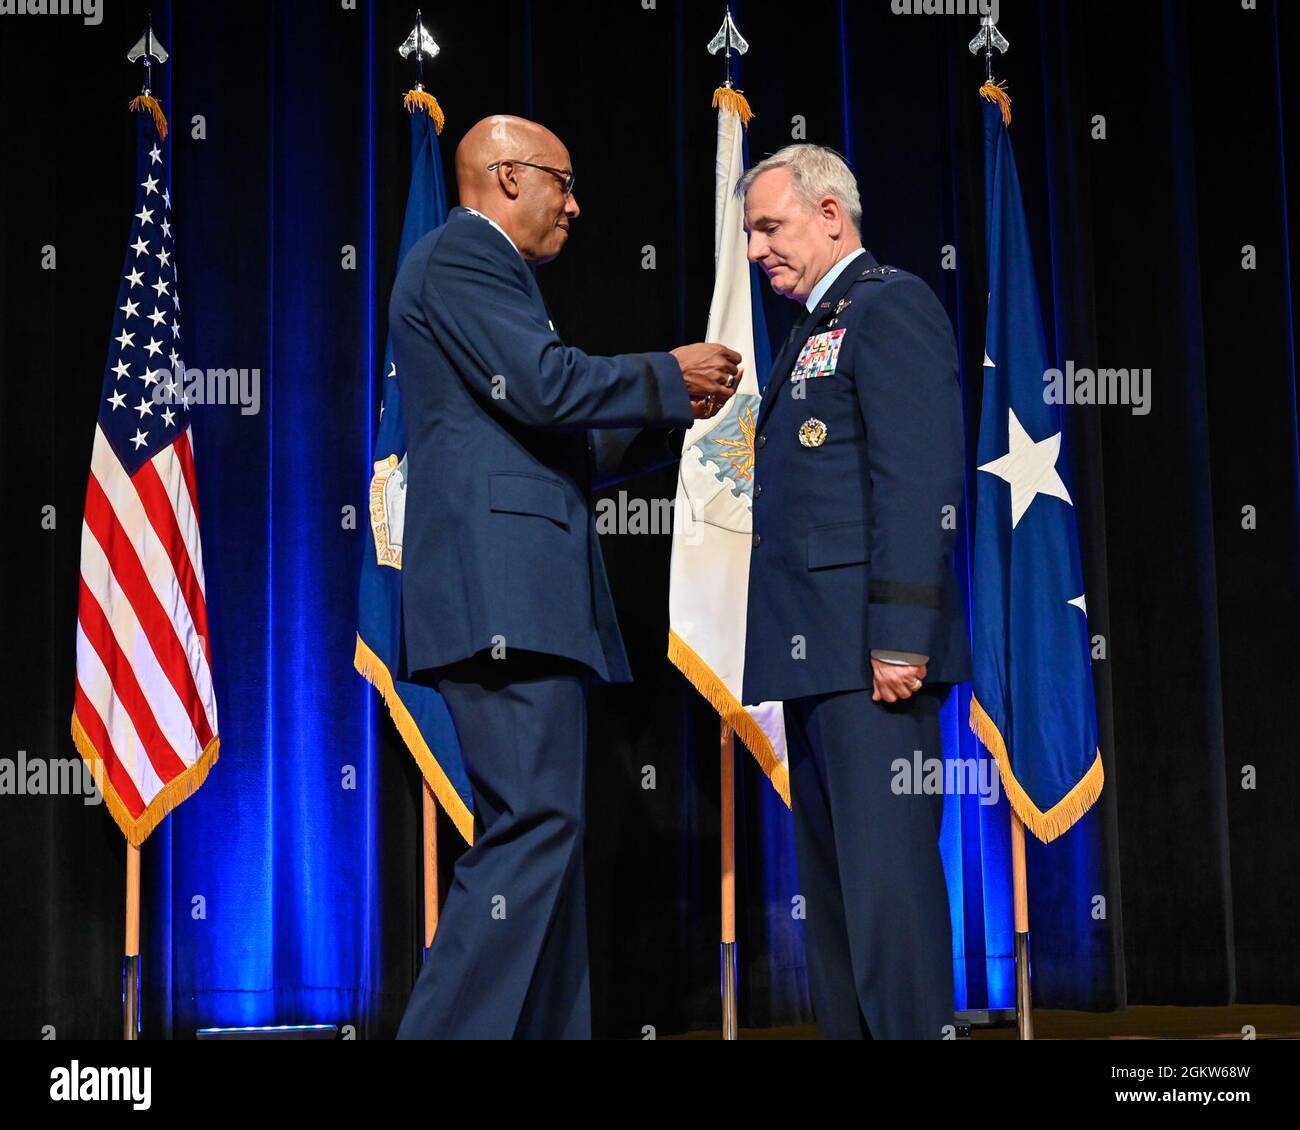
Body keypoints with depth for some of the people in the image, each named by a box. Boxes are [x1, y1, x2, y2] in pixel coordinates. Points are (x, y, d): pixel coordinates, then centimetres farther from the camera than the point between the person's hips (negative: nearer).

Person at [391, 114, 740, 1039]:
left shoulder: (489, 270, 28)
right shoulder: (458, 258, -3)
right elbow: (545, 385, -17)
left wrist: (670, 408, 20)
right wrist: (669, 378, -3)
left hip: (532, 599, 11)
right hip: (501, 588, -11)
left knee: (548, 834, 8)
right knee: (535, 825, -16)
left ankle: (554, 1031, 11)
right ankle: (452, 1029, -16)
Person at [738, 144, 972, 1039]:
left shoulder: (891, 305, -5)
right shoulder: (816, 330, 25)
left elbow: (921, 479, -16)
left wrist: (899, 637, -23)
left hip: (867, 654, -10)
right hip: (816, 659, 10)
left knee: (885, 873, -11)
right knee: (832, 885, 12)